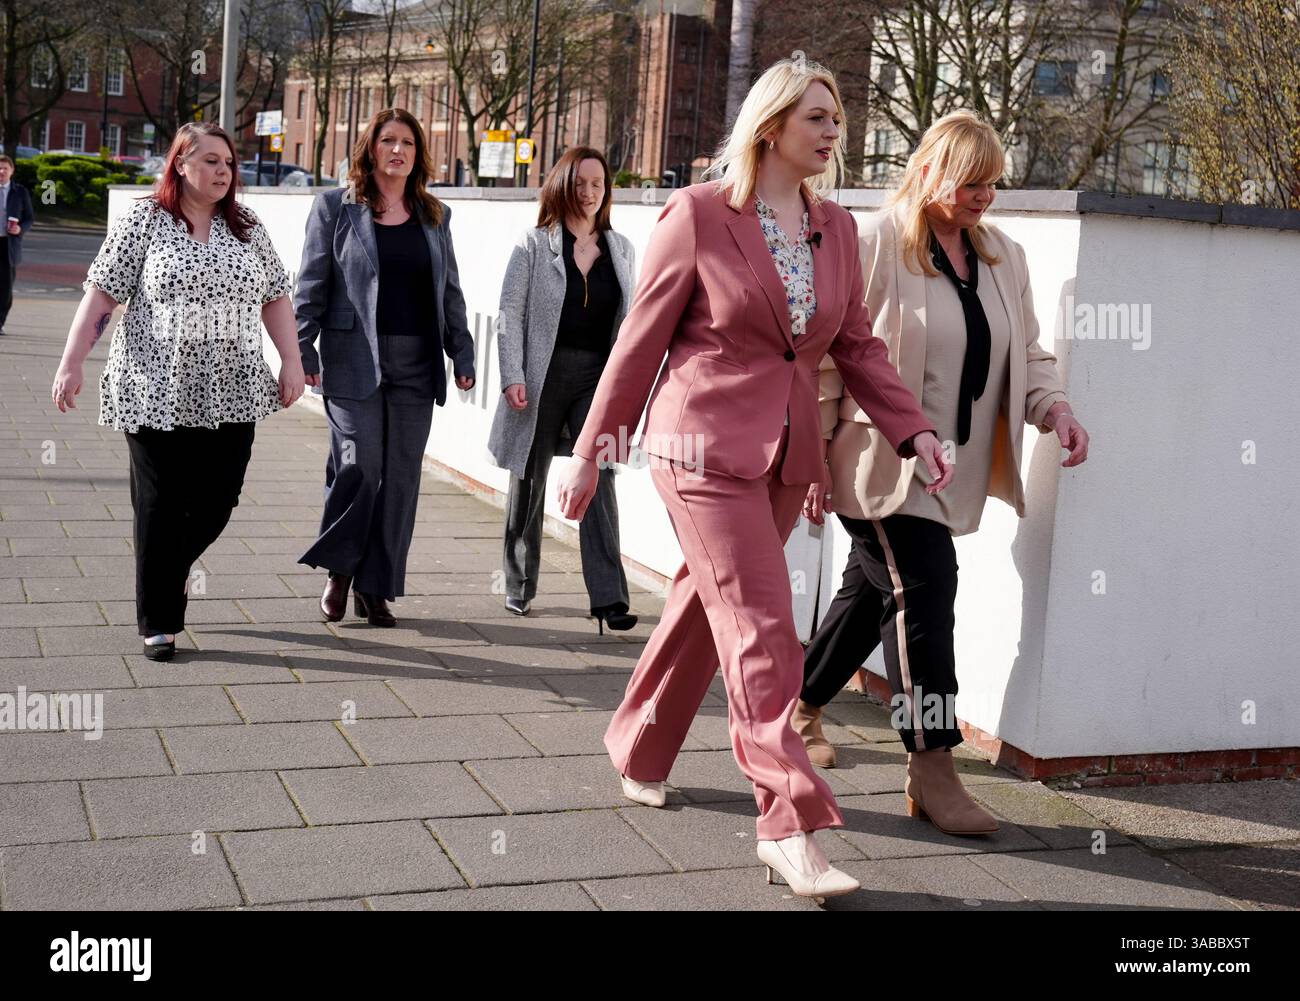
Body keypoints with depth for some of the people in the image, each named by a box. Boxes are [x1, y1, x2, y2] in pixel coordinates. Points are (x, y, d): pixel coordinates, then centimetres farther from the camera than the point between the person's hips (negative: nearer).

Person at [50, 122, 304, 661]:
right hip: (158, 391, -3)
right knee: (160, 508, 2)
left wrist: (292, 361, 3)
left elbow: (275, 297, 12)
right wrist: (71, 364, -8)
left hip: (230, 393, 4)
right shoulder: (143, 220, -2)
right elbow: (100, 295, -4)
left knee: (217, 500, 4)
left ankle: (171, 568, 36)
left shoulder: (247, 226, 9)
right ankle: (158, 622, 13)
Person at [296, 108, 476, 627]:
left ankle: (375, 589, 12)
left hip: (416, 365, 4)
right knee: (359, 467, -10)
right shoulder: (335, 207, 4)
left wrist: (462, 353, 10)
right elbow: (310, 286, 2)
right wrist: (303, 352, -6)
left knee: (401, 477, 3)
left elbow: (450, 292, 17)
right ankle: (338, 571, 13)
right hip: (354, 362, -4)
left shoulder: (434, 216, 15)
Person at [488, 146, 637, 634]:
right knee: (529, 480, 10)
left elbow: (628, 318, 14)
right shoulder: (535, 244, 1)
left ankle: (609, 597, -15)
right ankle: (519, 586, 25)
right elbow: (510, 312, -3)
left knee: (598, 479, -11)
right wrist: (513, 376, -13)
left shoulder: (620, 248, 11)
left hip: (598, 376, 2)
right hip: (544, 374, -1)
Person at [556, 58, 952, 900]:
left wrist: (914, 429, 0)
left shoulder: (837, 227, 9)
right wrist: (592, 454, -1)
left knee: (708, 605, 16)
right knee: (763, 634, -10)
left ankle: (639, 751, 37)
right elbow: (642, 339, -4)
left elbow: (857, 343, 13)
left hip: (788, 458, 6)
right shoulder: (699, 214, -7)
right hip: (707, 447, -6)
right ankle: (789, 825, -6)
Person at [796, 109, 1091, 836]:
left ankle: (805, 708, 36)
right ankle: (931, 767, -6)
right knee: (923, 587, -12)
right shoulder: (877, 246, -9)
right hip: (882, 462, -7)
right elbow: (829, 356, -9)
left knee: (873, 589, 16)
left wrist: (1055, 408, -5)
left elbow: (1027, 353, 16)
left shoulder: (1004, 257, 11)